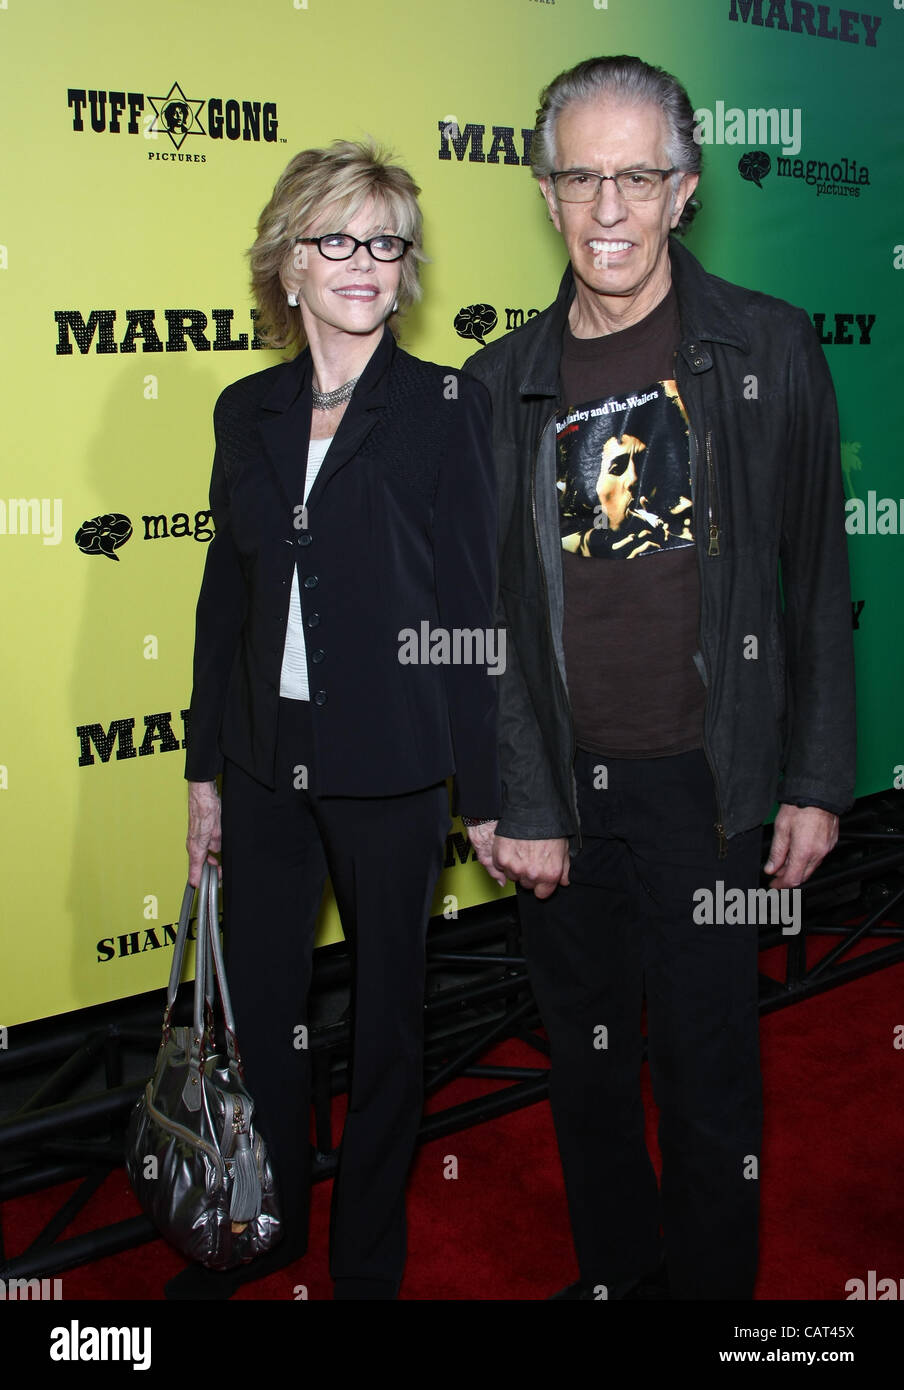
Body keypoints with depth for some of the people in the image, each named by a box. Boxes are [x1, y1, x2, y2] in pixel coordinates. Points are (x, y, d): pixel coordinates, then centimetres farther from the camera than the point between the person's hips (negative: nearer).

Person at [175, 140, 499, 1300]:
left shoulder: (447, 407, -7)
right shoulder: (247, 411, 5)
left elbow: (474, 607, -8)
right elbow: (226, 595, 8)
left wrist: (485, 789, -8)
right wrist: (205, 772, 9)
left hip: (391, 769, -4)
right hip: (268, 759, 4)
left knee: (386, 1007, 13)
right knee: (257, 1000, 15)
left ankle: (368, 1250, 35)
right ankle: (266, 1221, 40)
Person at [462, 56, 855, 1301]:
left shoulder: (769, 349, -2)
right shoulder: (502, 381, 3)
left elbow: (816, 578, 0)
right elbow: (484, 608, 2)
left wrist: (816, 782, -2)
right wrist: (509, 801, -4)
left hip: (708, 782, -2)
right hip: (559, 788, 3)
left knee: (709, 1069, 8)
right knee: (586, 1058, 16)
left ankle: (712, 1284, 31)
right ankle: (615, 1270, 38)